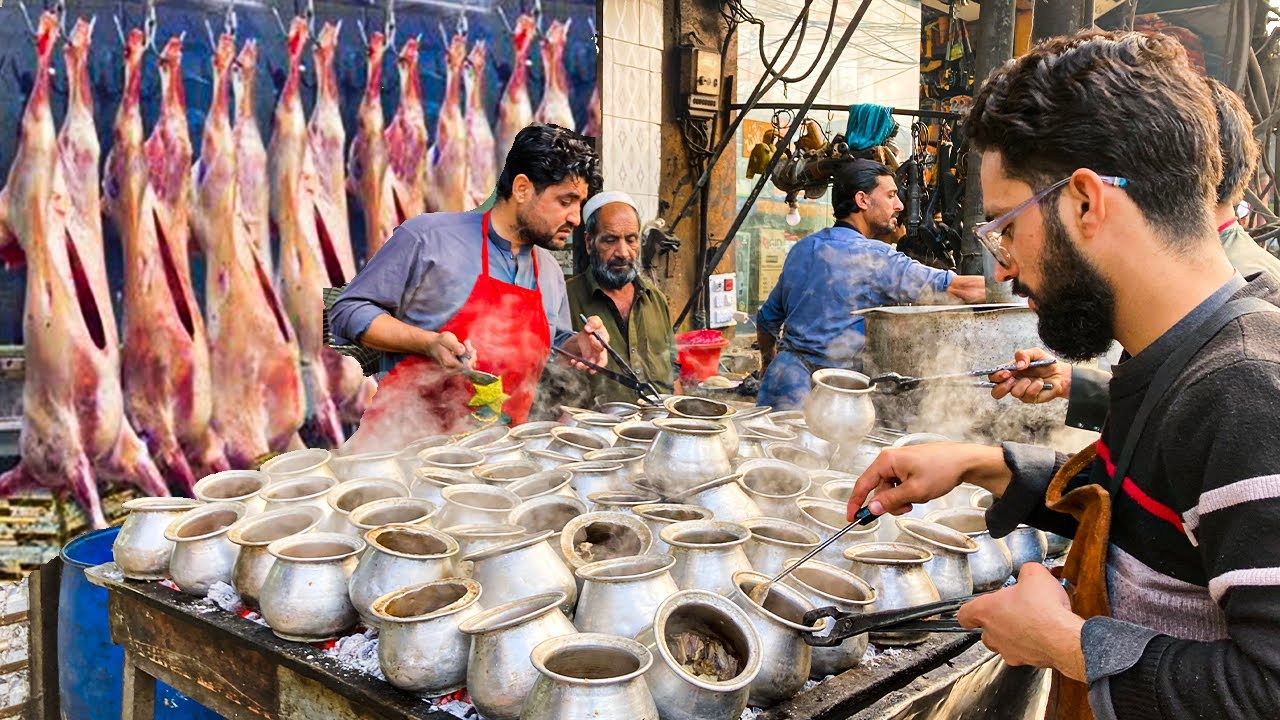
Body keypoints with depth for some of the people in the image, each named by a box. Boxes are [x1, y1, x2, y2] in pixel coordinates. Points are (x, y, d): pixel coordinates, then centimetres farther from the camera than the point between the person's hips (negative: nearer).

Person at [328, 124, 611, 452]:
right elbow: (348, 313, -2)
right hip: (405, 437, -6)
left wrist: (578, 347, 8)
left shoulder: (550, 271, 16)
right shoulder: (429, 236, -4)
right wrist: (429, 343, -15)